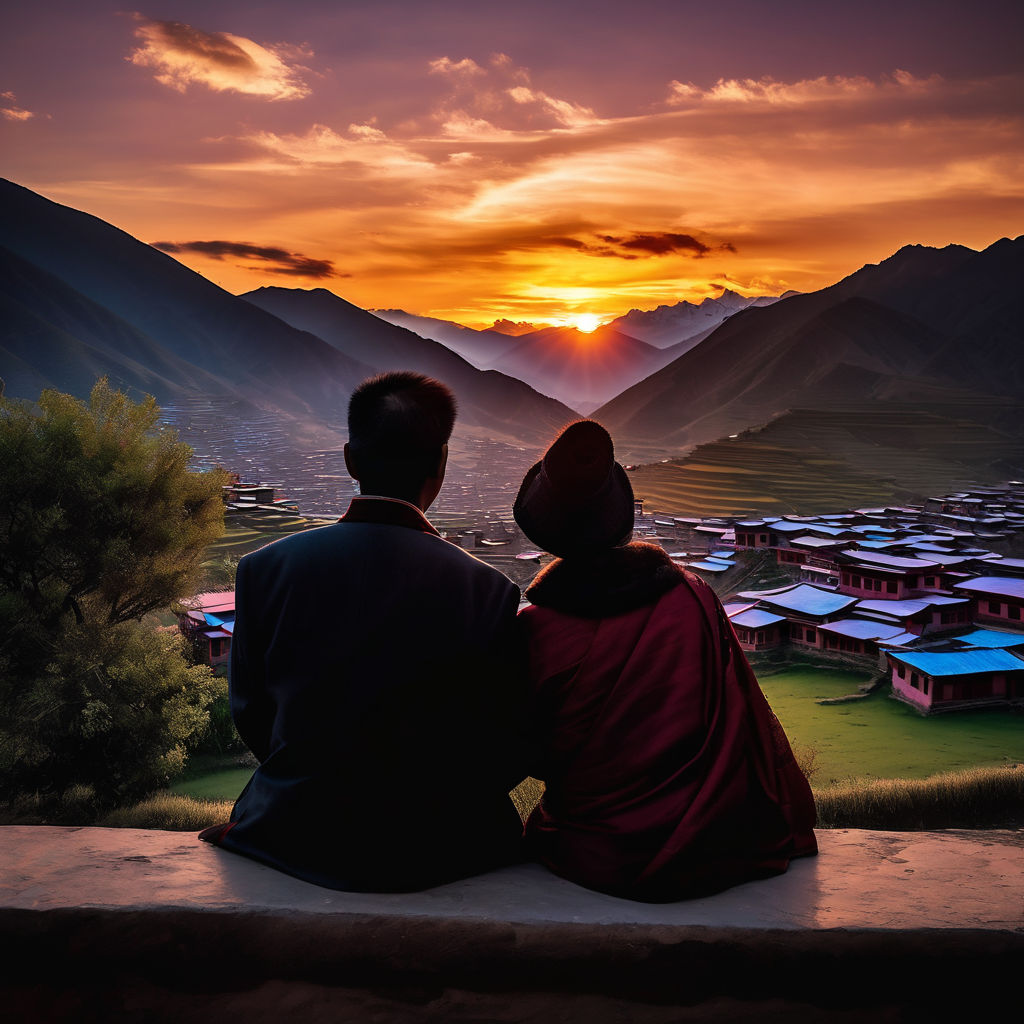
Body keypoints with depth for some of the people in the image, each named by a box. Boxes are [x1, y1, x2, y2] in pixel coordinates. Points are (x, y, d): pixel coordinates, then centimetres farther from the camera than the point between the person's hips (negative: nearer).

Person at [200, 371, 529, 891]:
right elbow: (509, 755, -8)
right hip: (431, 852, -1)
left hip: (295, 842, 2)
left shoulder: (265, 568, -11)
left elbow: (251, 715, 0)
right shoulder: (489, 592, -17)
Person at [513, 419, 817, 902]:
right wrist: (793, 830, 16)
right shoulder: (693, 598, -8)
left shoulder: (535, 631, -14)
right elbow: (753, 728, 2)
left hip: (597, 861, -2)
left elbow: (533, 757, -1)